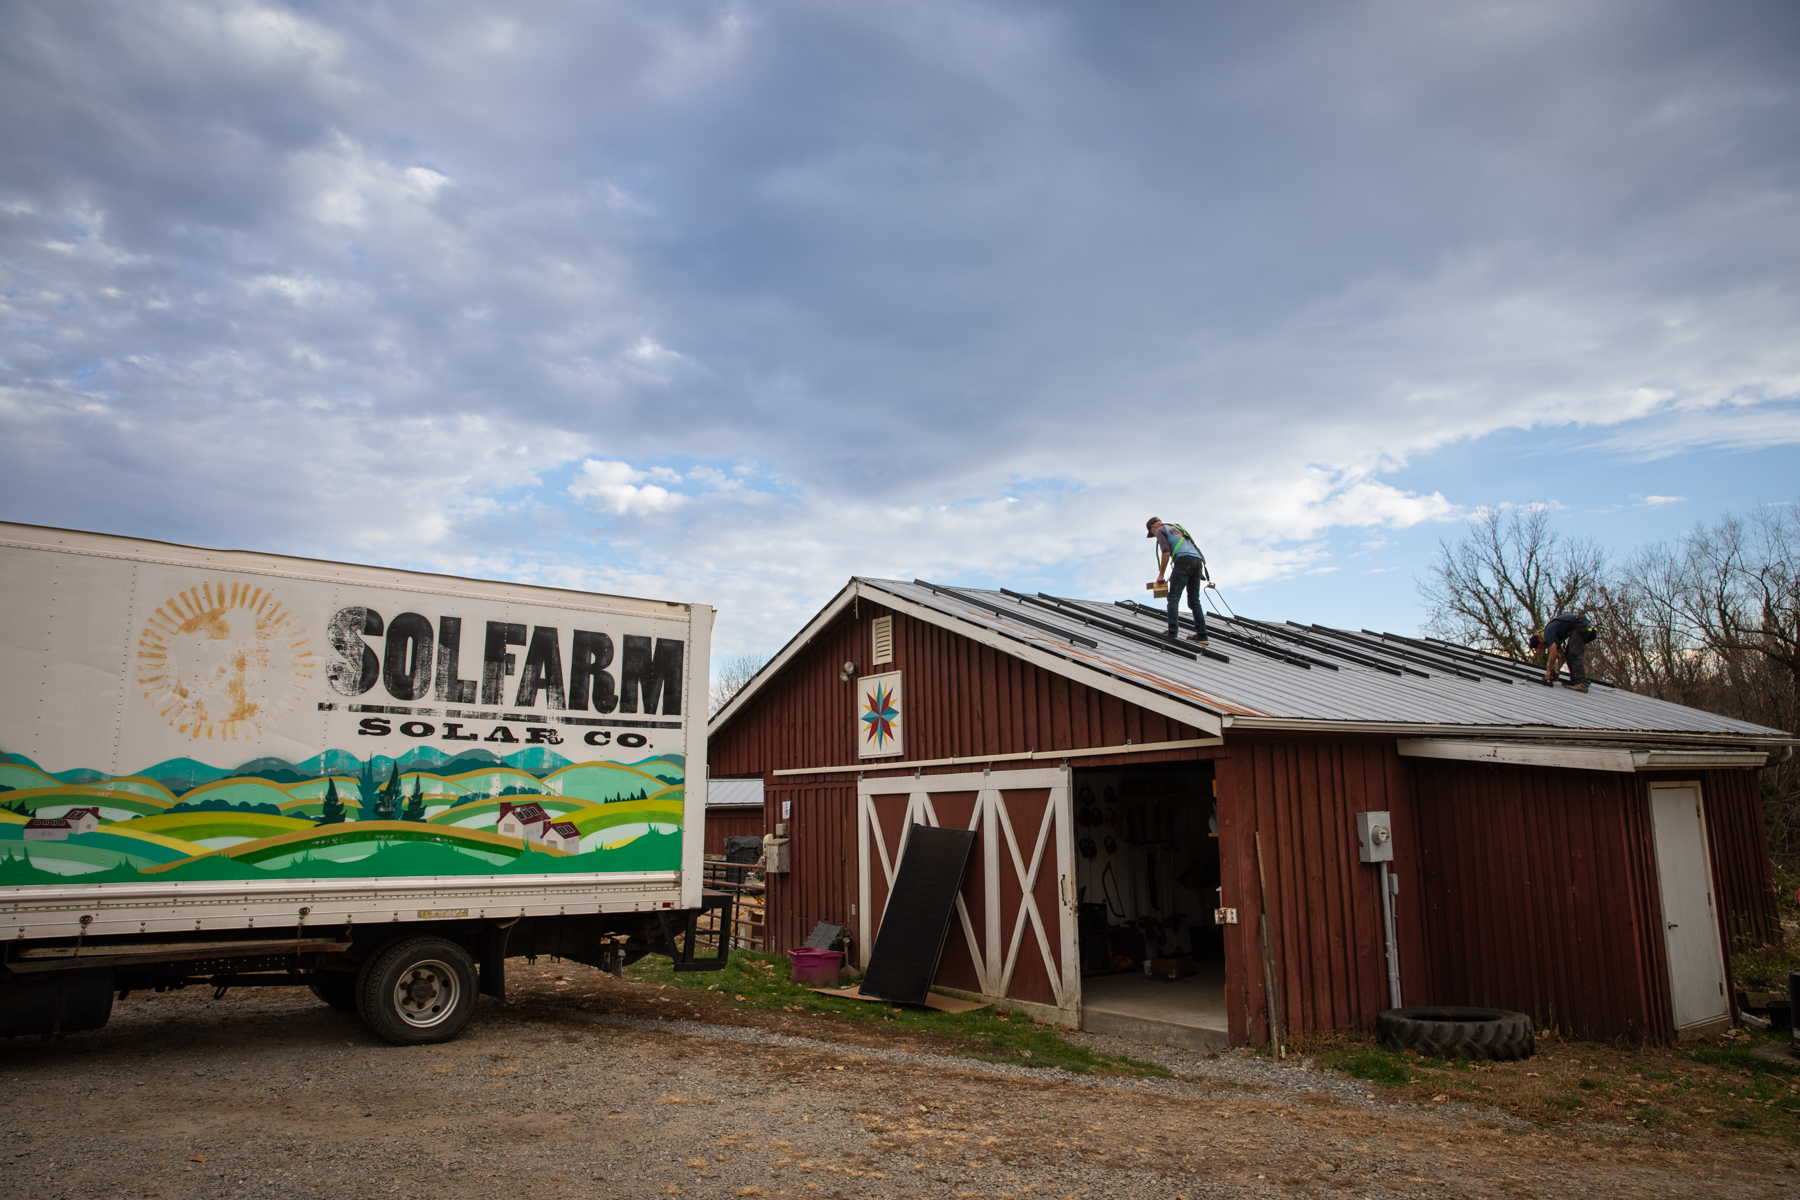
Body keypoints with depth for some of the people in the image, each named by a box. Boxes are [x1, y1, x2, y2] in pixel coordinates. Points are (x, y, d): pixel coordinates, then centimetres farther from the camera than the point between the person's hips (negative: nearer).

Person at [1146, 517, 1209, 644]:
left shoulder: (1160, 530, 11)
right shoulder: (1177, 529, 35)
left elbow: (1166, 552, -4)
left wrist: (1160, 574, 1)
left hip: (1184, 560, -8)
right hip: (1198, 562, 8)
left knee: (1173, 598, -9)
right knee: (1194, 601, 9)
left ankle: (1173, 632, -20)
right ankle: (1201, 635, 6)